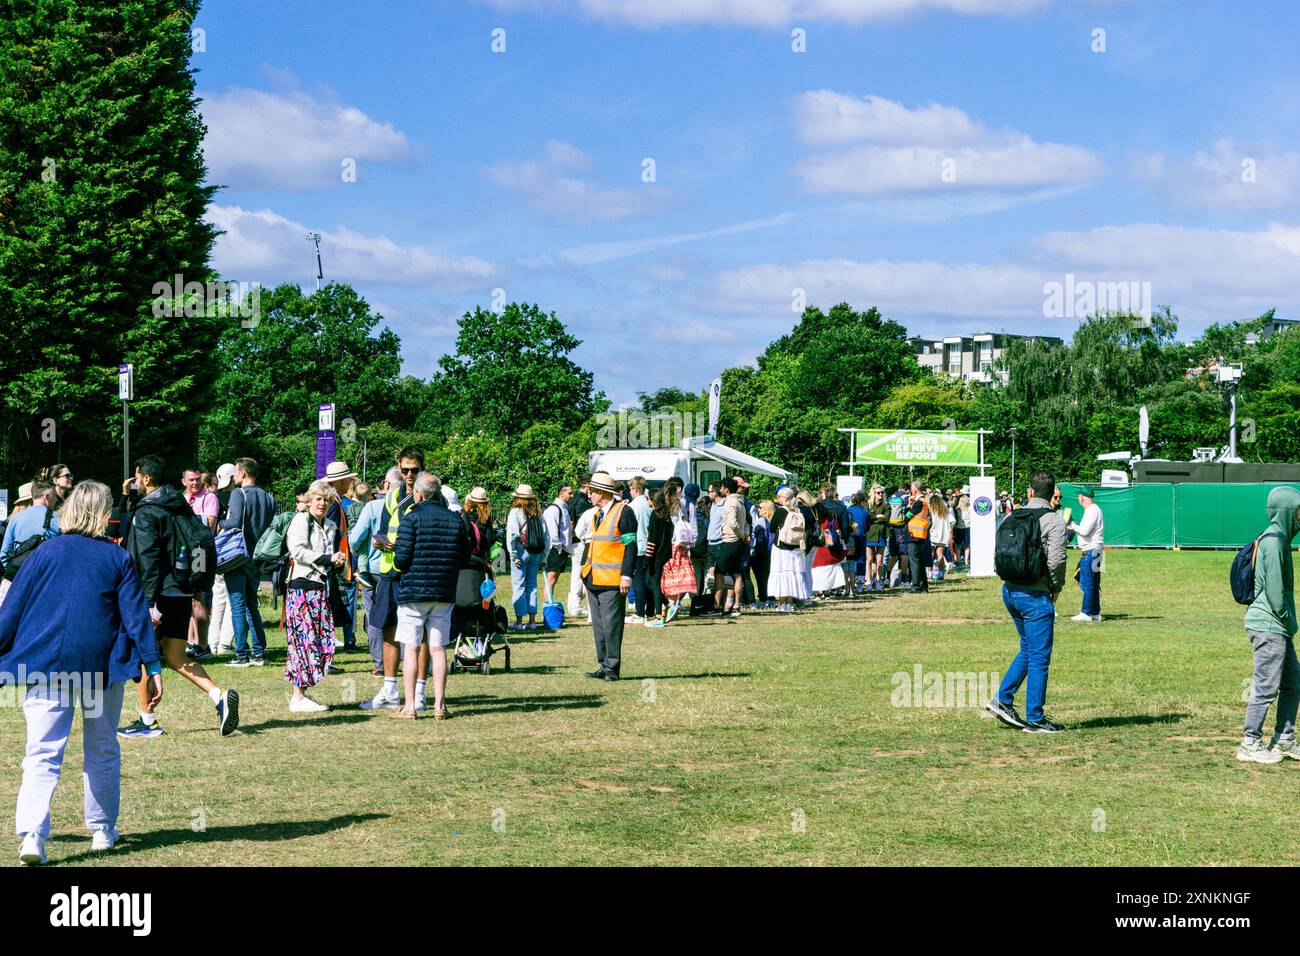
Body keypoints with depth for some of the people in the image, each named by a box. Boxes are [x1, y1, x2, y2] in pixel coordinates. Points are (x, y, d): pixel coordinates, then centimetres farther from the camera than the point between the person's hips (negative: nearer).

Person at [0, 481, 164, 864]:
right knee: (102, 752, 17)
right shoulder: (119, 559, 3)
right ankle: (102, 830, 24)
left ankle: (31, 833, -21)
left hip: (45, 665, 0)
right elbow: (137, 616, -1)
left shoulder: (44, 553, 4)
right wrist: (153, 668, 0)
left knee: (42, 754, -4)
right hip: (102, 667, 0)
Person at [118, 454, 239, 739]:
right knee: (176, 657, 12)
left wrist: (150, 602, -20)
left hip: (159, 593, -7)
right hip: (184, 592, 8)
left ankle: (147, 720, 10)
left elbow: (147, 559, -18)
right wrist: (198, 592, 19)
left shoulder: (146, 512, -10)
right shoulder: (183, 507, 14)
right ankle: (219, 696, -6)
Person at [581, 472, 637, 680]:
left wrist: (626, 575, -17)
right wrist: (586, 571, 20)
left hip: (612, 581, -8)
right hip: (594, 579, 8)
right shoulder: (596, 513, 17)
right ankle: (604, 665, 16)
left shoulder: (624, 512, -9)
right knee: (598, 625, 10)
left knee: (611, 624, -7)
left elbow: (631, 546, -11)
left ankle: (612, 668, -2)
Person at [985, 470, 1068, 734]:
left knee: (1028, 649, 22)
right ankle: (1034, 719, 6)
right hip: (1035, 596, -7)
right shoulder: (1054, 522, -10)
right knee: (1039, 657, 2)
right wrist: (1056, 590, 0)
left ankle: (1002, 700, 17)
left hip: (1009, 591, 7)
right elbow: (1056, 562, -17)